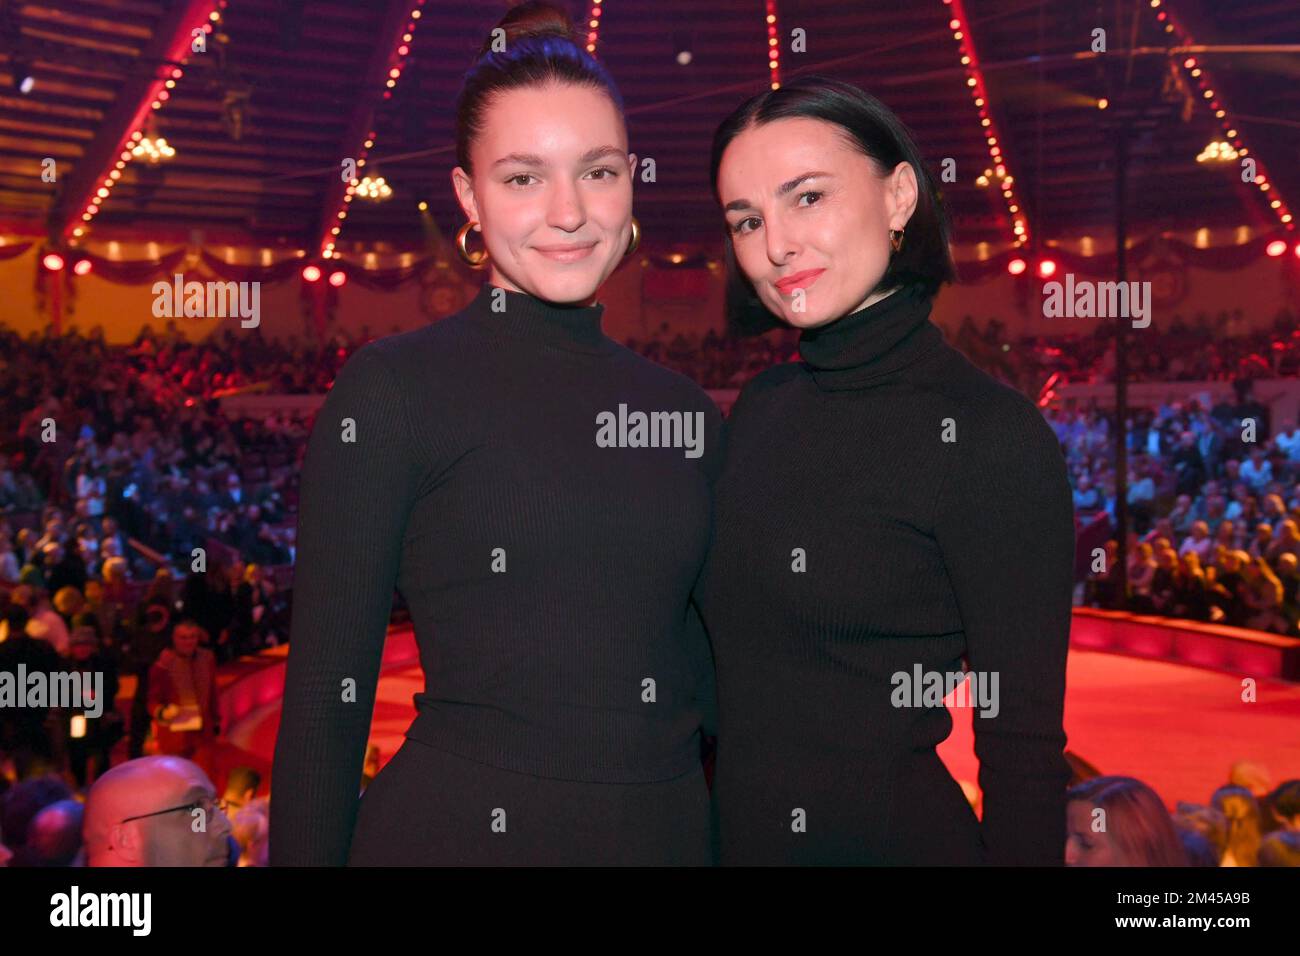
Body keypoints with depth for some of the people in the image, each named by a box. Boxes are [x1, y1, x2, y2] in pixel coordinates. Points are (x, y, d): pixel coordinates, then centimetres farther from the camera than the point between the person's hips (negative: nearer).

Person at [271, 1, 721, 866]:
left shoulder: (687, 410, 5)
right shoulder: (393, 387, -9)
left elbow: (704, 671, 12)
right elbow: (324, 697, -8)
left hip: (670, 828, 5)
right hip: (460, 827, -4)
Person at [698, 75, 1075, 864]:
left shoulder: (991, 434, -17)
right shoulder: (763, 408, 1)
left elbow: (1023, 747, -15)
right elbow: (734, 662, 9)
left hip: (888, 836, -6)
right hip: (735, 828, 6)